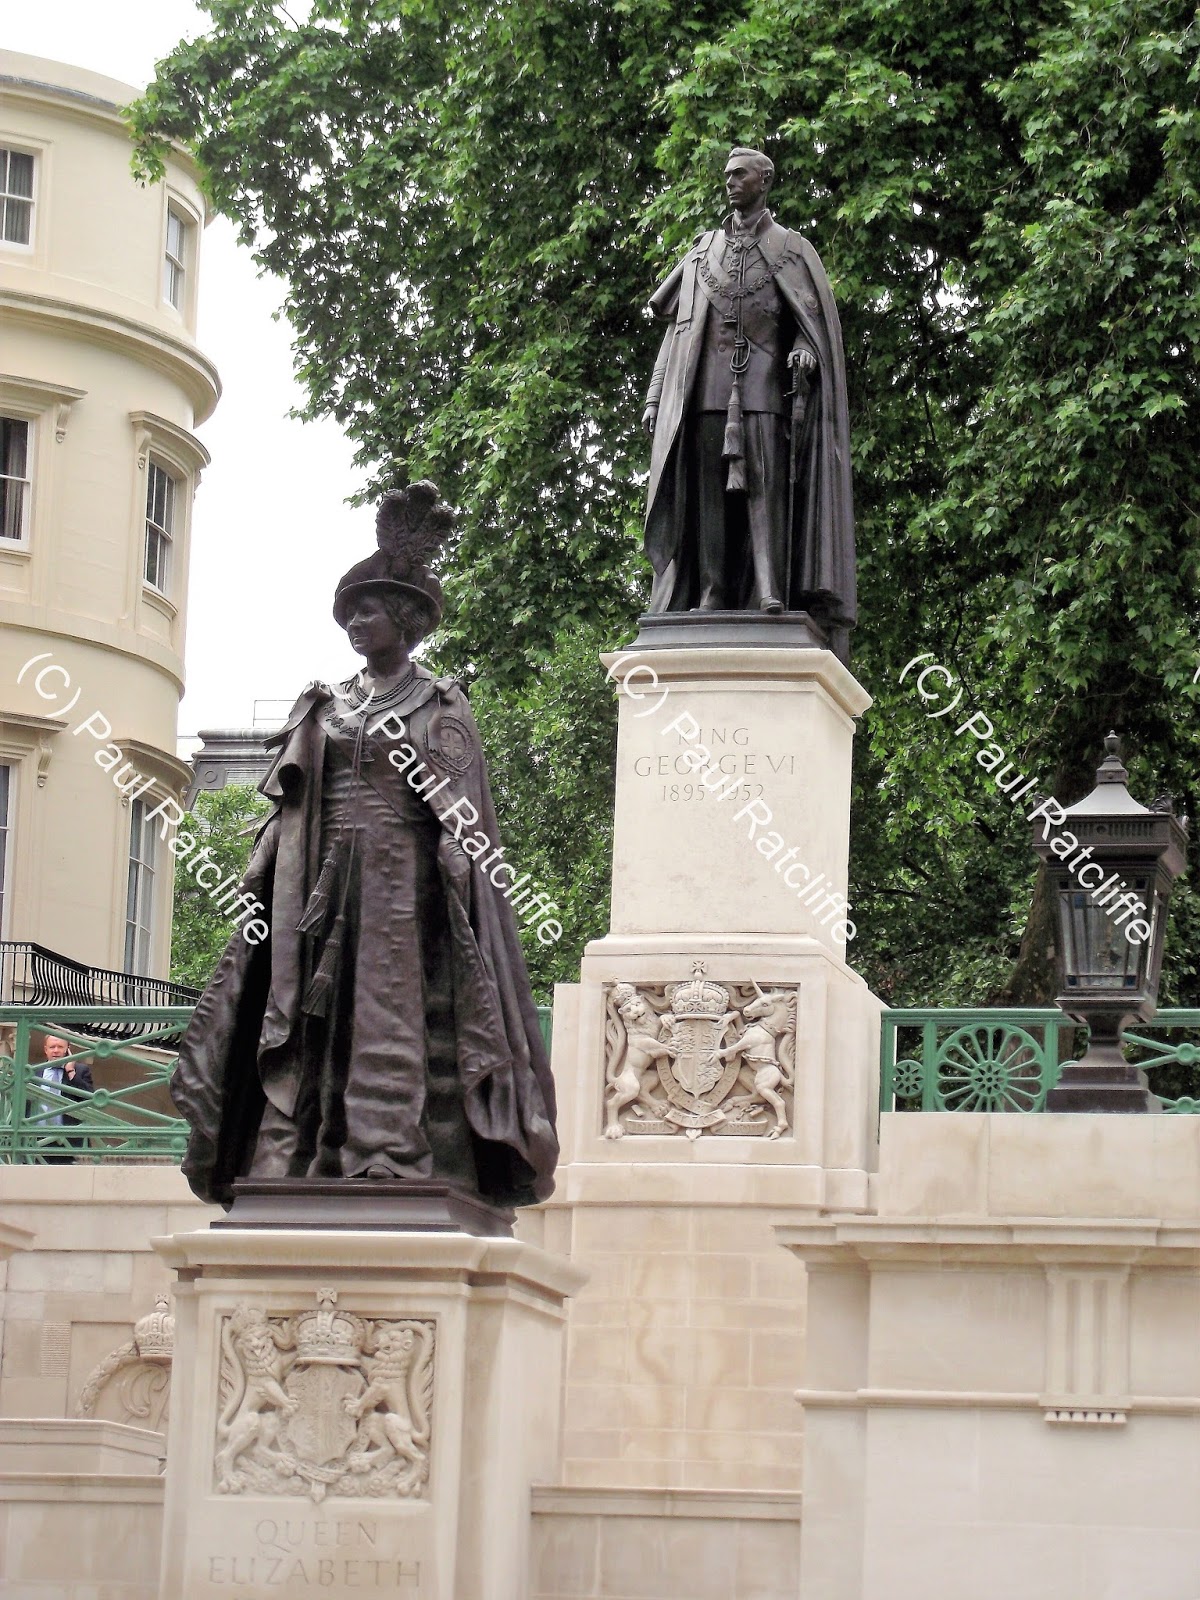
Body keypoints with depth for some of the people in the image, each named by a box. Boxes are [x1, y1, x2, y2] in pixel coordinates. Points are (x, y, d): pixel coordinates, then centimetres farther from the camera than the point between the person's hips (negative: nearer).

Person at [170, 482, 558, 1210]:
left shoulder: (442, 708, 5)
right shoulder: (326, 710, 17)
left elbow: (462, 816, 0)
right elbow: (293, 809, 14)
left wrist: (454, 882, -12)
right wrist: (291, 891, 4)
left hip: (406, 883, -4)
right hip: (331, 883, 4)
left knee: (401, 1015, -11)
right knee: (320, 1020, -4)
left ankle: (397, 1161, -17)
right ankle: (302, 1166, -8)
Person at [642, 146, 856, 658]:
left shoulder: (791, 250, 11)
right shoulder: (702, 253, 22)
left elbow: (815, 318, 3)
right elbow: (679, 327, 20)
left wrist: (806, 351, -21)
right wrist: (655, 398, 11)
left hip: (763, 384, -3)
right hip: (705, 386, 4)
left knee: (766, 484, -13)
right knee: (707, 492, -5)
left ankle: (770, 595, -21)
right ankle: (712, 600, -10)